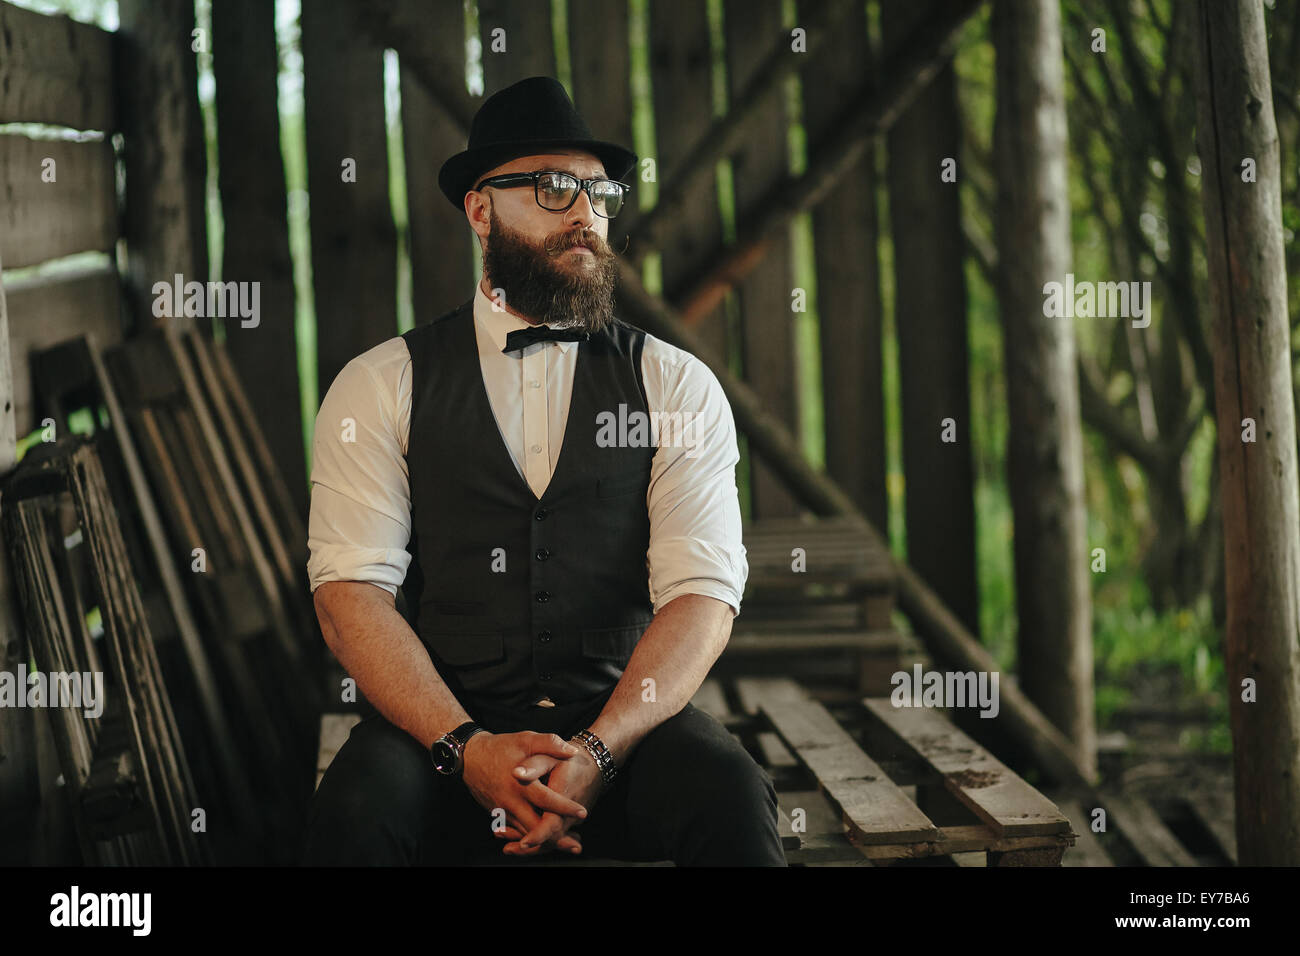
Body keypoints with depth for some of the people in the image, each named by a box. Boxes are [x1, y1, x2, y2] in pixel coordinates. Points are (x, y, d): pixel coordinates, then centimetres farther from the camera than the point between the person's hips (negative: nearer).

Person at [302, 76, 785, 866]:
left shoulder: (678, 387, 8)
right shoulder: (379, 387, 7)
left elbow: (703, 593, -2)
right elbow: (350, 591, -3)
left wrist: (596, 751, -19)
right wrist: (467, 748, -19)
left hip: (624, 719, 1)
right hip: (445, 723, 0)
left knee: (730, 798, -30)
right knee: (357, 811, -32)